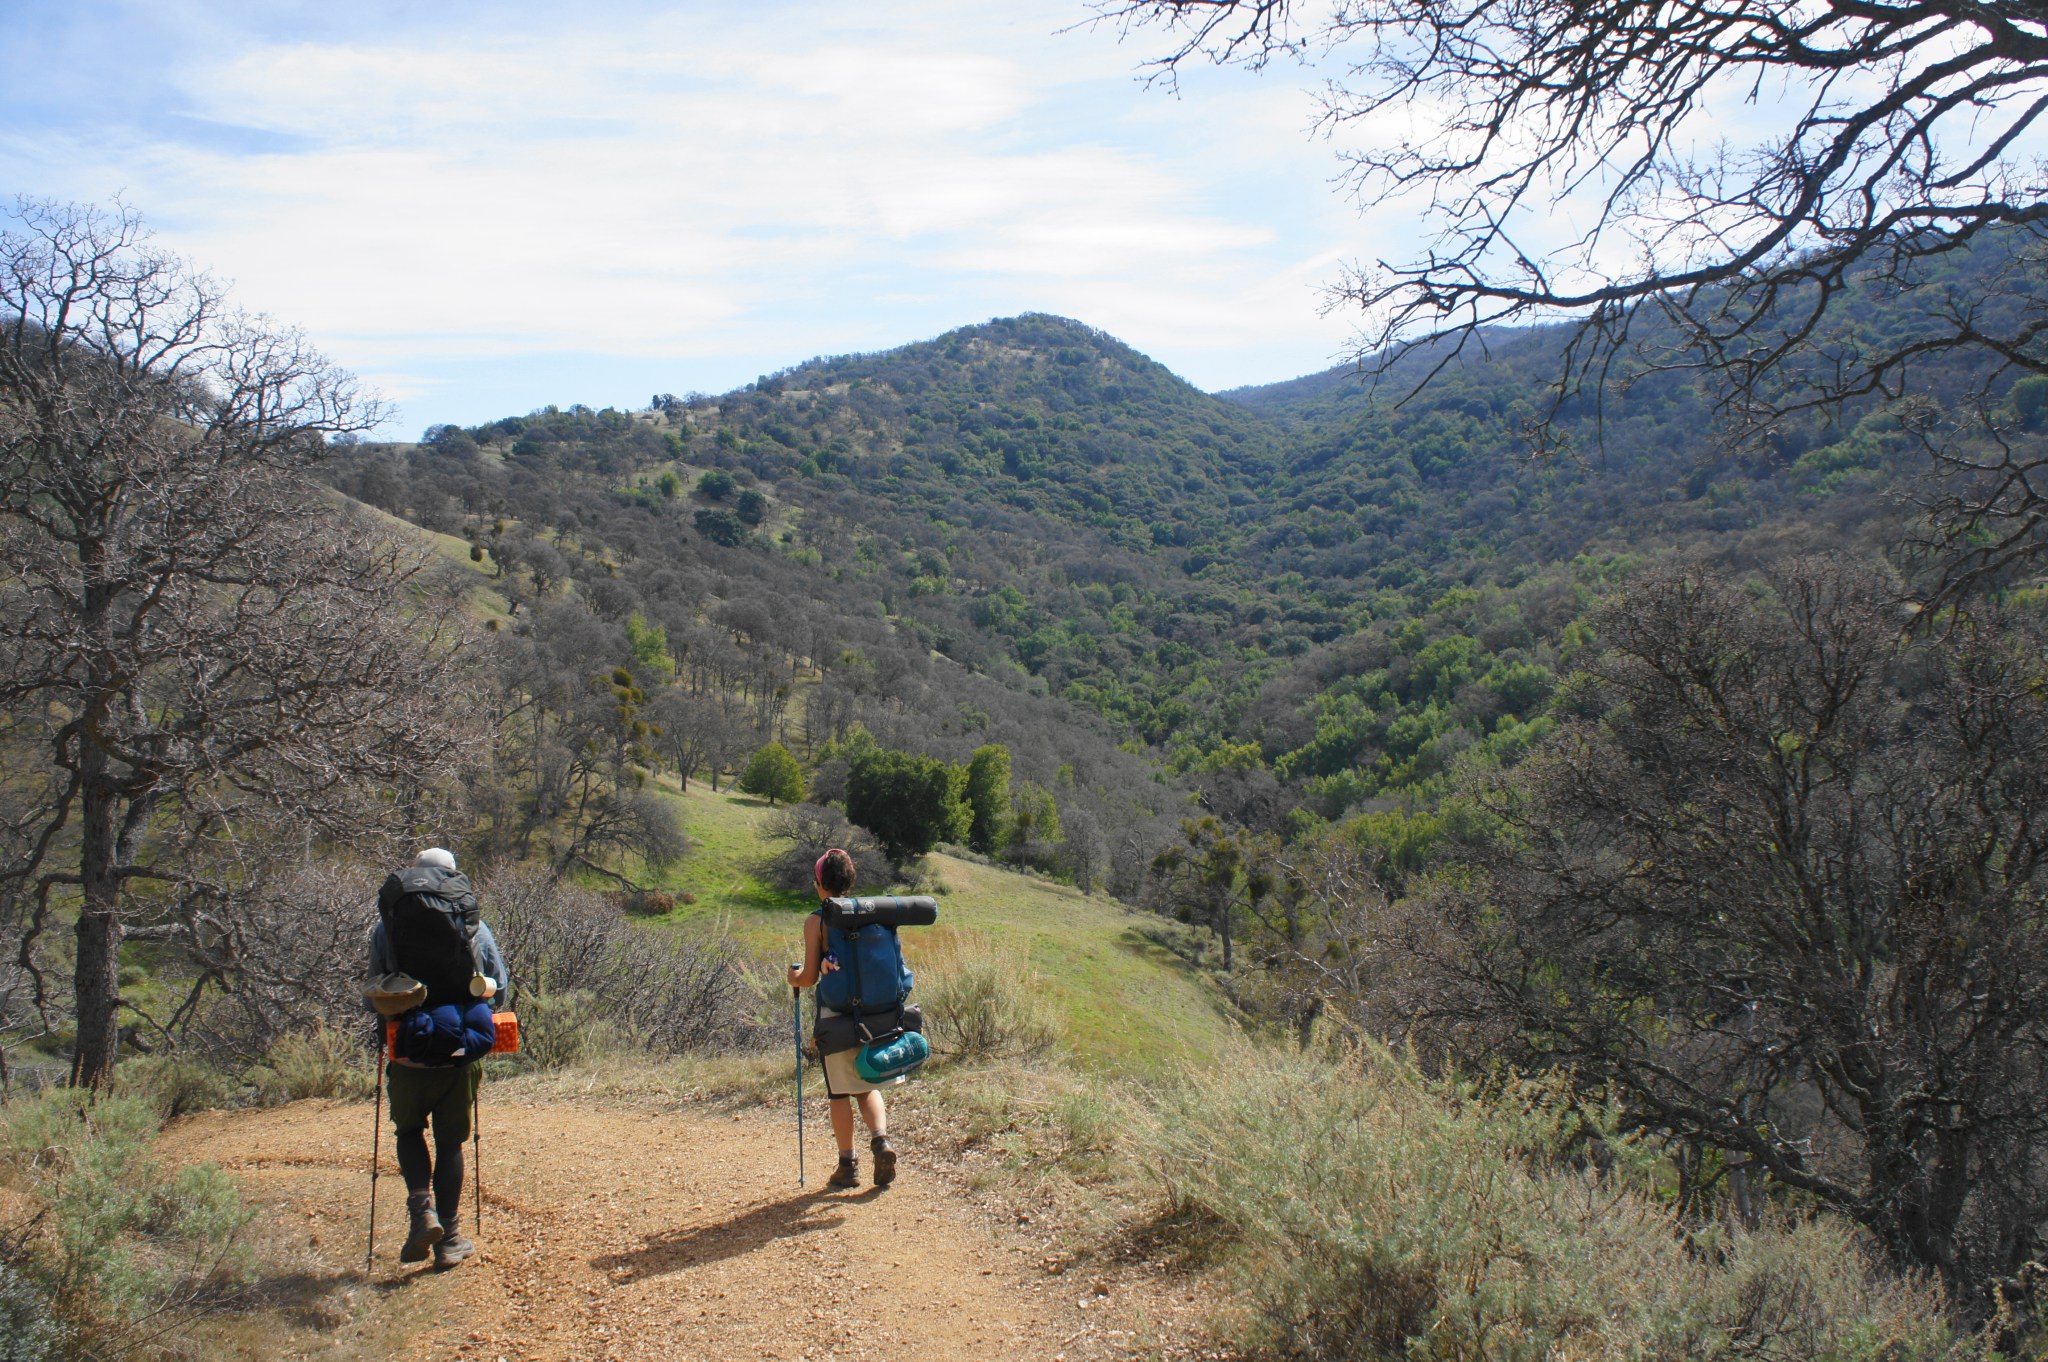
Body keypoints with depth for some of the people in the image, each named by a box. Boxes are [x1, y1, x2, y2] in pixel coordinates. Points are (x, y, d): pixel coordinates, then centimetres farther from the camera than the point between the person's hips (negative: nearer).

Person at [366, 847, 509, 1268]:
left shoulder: (385, 927, 1)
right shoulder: (474, 925, 3)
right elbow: (500, 988, 7)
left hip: (408, 1051, 0)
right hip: (460, 1054, 1)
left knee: (409, 1130, 21)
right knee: (450, 1141, 12)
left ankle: (421, 1207, -1)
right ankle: (449, 1239, 15)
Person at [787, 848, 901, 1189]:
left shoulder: (816, 921, -7)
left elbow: (809, 977, -6)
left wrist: (794, 978, 15)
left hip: (835, 1012, -3)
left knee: (840, 1092, 8)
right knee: (869, 1086, 16)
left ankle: (848, 1164, 12)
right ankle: (880, 1139, -6)